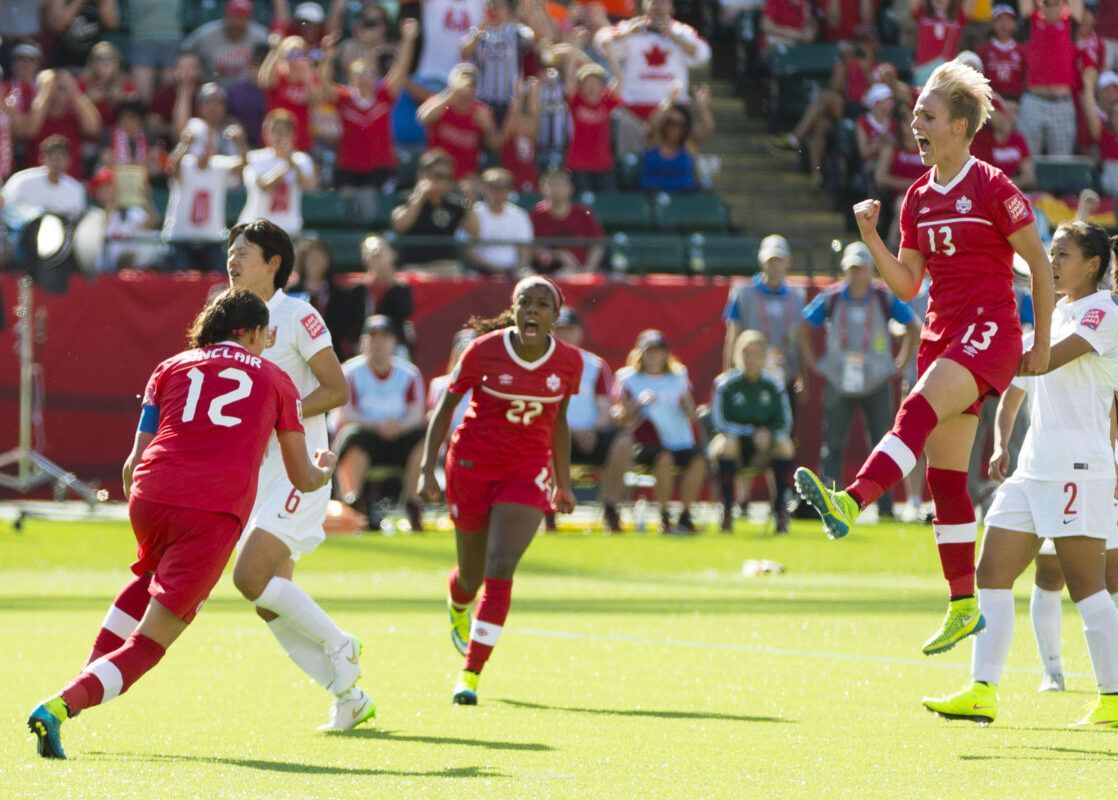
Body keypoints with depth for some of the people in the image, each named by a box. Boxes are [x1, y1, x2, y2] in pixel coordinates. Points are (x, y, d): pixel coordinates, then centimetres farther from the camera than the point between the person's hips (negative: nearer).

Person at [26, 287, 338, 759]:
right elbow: (302, 478, 24)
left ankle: (93, 671, 24)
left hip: (151, 495, 3)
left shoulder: (171, 368, 21)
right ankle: (62, 705, -26)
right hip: (216, 512, -3)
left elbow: (133, 464, 17)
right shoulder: (273, 379, 19)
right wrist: (323, 470, 47)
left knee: (153, 574, 38)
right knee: (149, 643, -3)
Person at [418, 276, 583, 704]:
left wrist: (563, 484, 14)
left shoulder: (568, 362, -6)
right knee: (472, 576, 11)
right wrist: (427, 469, -8)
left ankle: (471, 672, -14)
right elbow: (445, 408, -2)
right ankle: (458, 604, 52)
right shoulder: (483, 351, -13)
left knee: (501, 567, -18)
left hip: (528, 474, 1)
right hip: (472, 464, -1)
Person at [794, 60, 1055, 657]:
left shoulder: (992, 188, -7)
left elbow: (1040, 264, -3)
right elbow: (906, 284, 14)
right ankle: (963, 606, 10)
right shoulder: (919, 197, 13)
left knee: (919, 409, -32)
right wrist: (871, 238, -1)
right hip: (940, 333, 8)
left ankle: (850, 503, -52)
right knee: (944, 474, 5)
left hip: (990, 330, -8)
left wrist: (1041, 346, -2)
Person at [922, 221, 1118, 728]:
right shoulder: (1052, 317, 21)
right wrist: (1002, 444, 10)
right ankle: (982, 691, 0)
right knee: (992, 573, 1)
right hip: (1033, 470, 9)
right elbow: (1014, 390, 25)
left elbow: (1046, 361, -21)